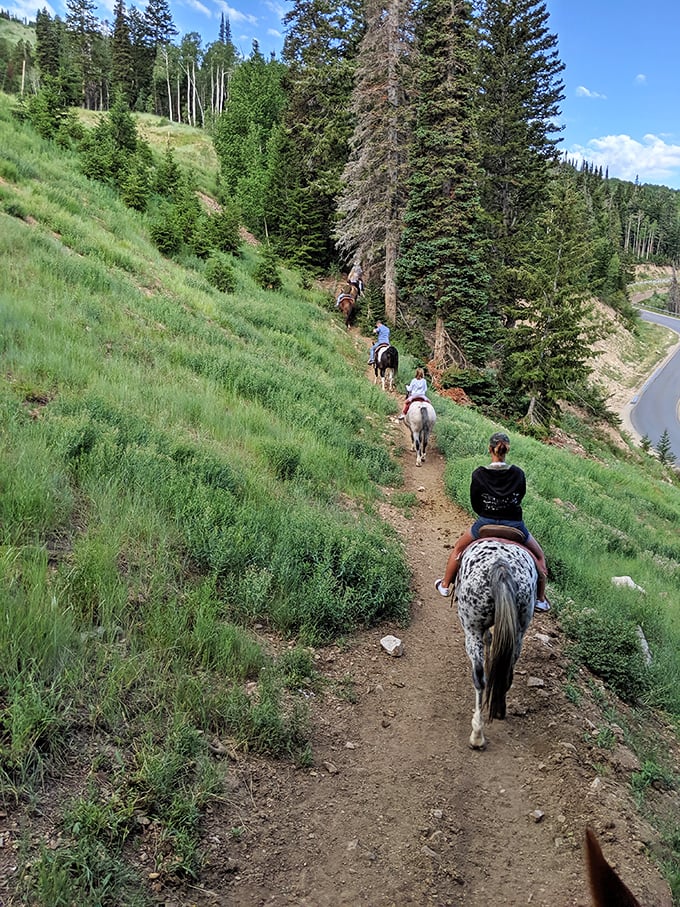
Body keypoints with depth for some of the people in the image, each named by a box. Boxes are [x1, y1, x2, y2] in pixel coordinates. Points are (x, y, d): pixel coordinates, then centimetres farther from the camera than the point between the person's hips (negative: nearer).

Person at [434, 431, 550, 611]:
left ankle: (445, 586, 37)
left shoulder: (478, 474, -11)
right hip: (515, 526, 0)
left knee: (458, 549, 27)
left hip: (484, 524, 0)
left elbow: (475, 504, -1)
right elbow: (520, 498, 6)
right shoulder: (518, 474, -8)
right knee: (539, 556, 25)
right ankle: (541, 600, 27)